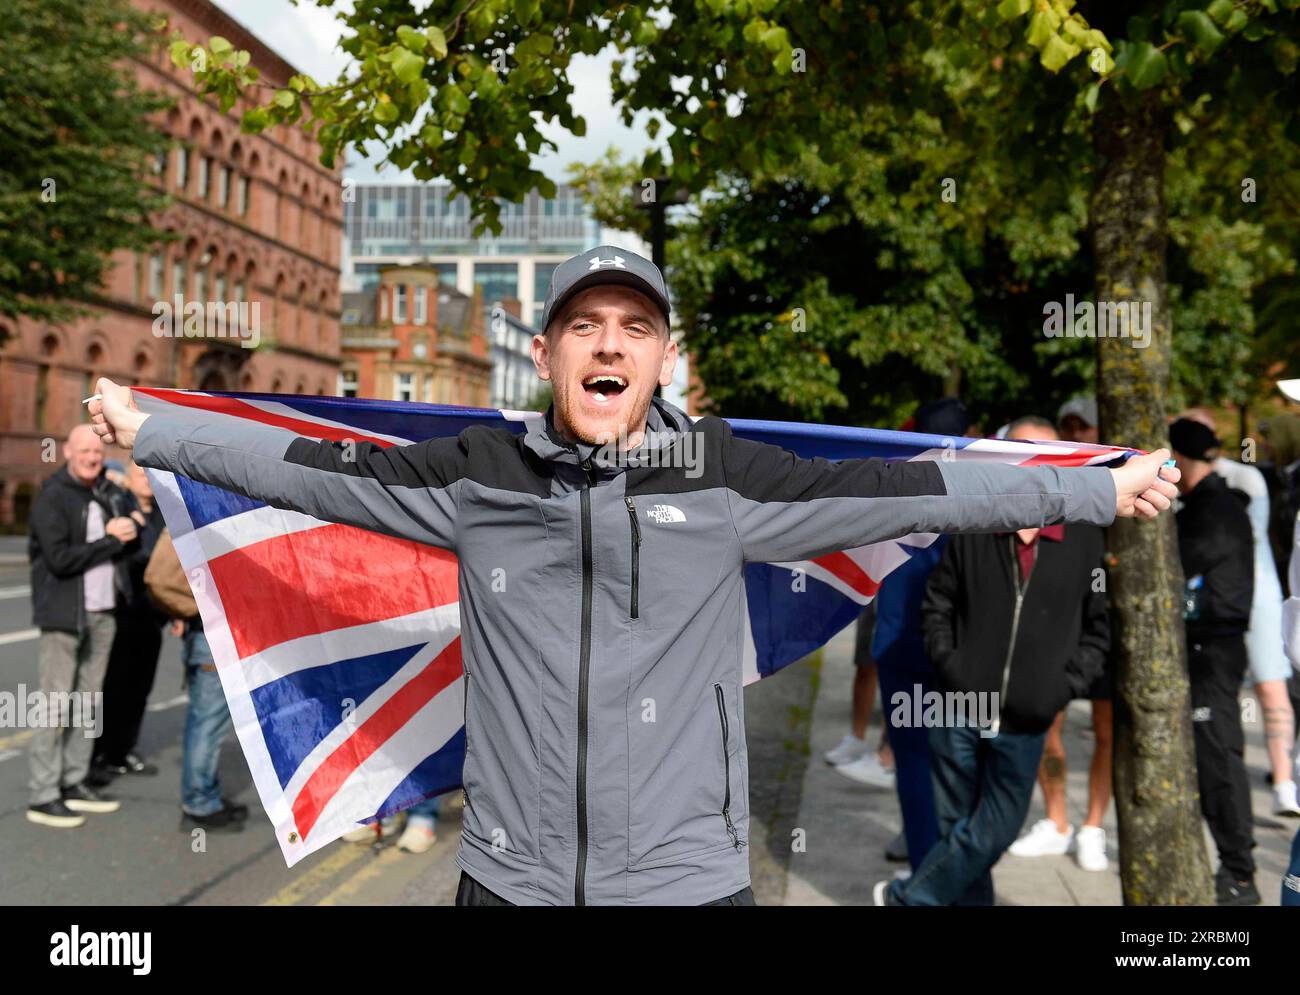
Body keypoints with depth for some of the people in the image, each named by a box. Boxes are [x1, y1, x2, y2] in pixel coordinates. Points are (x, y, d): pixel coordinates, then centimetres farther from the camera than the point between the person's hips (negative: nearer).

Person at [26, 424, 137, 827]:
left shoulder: (110, 493, 11)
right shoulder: (52, 498, -9)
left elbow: (130, 546, 14)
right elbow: (60, 559, -17)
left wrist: (127, 532, -8)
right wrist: (110, 541, -11)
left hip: (102, 612, 7)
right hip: (64, 614, -7)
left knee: (88, 702, 10)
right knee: (56, 705, -5)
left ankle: (74, 784, 18)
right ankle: (43, 797, 1)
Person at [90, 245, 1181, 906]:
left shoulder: (727, 477, -3)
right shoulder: (476, 475, 0)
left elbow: (907, 490, 0)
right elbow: (312, 470, 7)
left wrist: (1105, 488, 3)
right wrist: (147, 430, 12)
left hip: (690, 875, 0)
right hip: (510, 876, 1)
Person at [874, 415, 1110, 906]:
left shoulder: (1085, 541, 0)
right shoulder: (972, 531, -1)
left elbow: (1098, 629, 6)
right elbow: (936, 607, 7)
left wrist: (1064, 686, -4)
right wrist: (947, 665, -4)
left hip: (1023, 726, 0)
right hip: (958, 715, 0)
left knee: (990, 835, 4)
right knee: (957, 827, 10)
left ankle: (905, 898, 23)